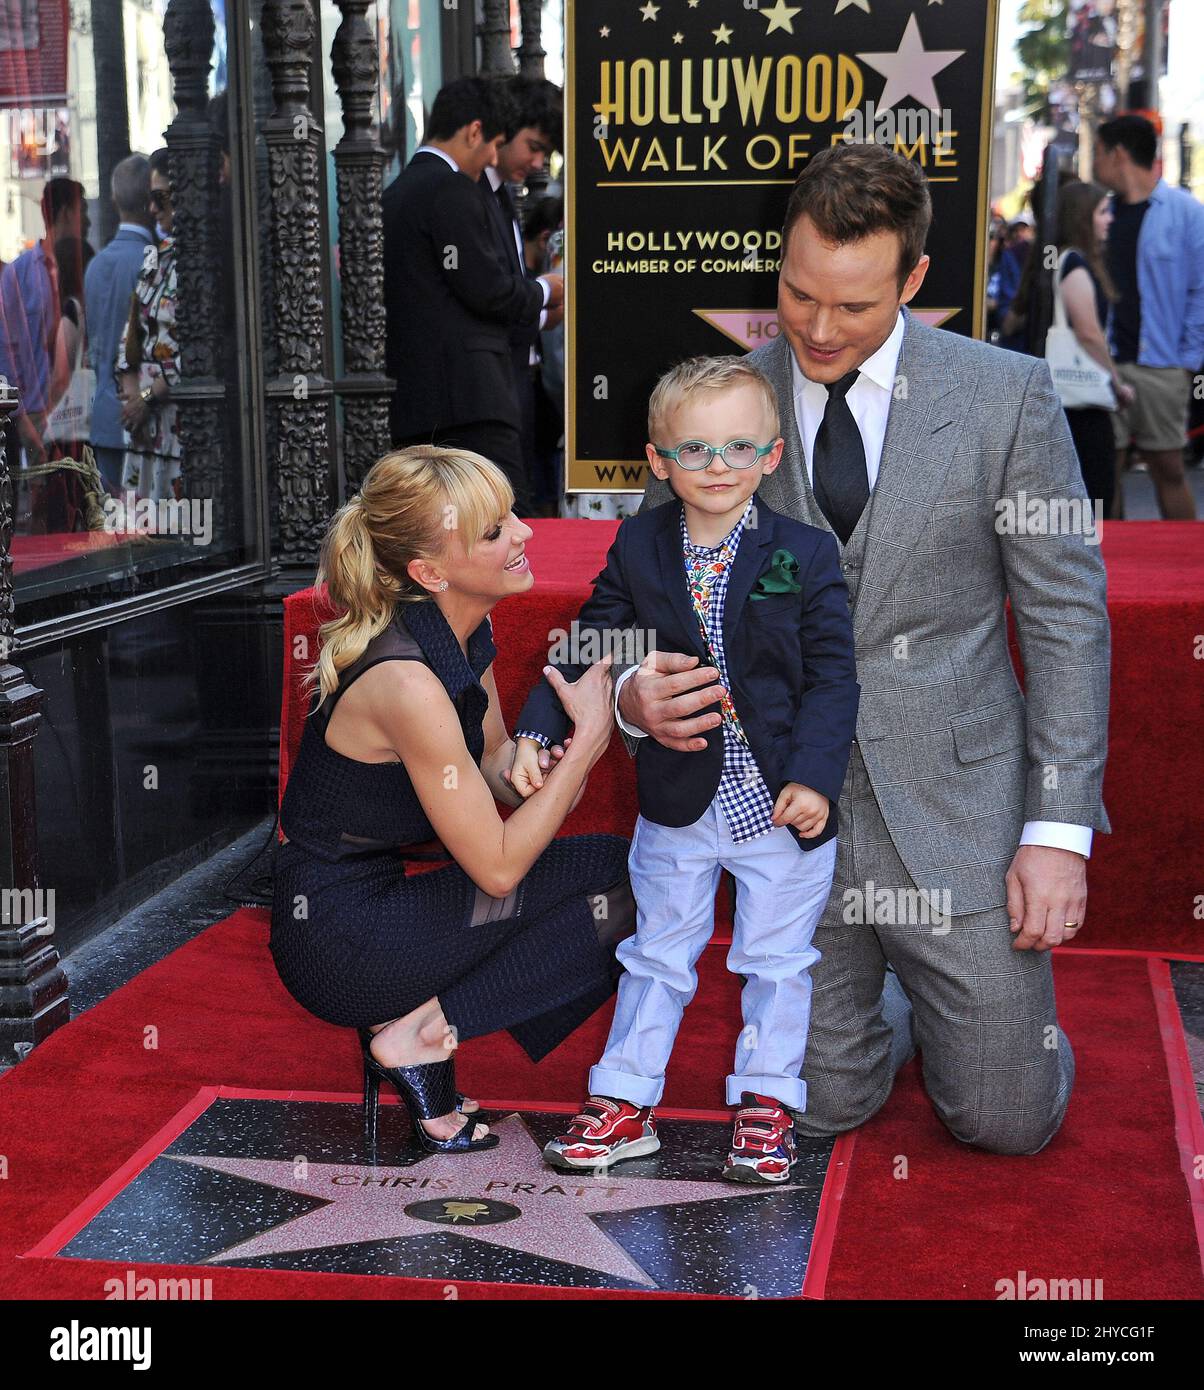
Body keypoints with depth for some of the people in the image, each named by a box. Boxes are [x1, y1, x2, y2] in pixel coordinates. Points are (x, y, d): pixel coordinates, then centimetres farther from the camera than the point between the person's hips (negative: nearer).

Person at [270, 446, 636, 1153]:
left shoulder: (469, 632, 0)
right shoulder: (407, 681, -27)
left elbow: (497, 761, 13)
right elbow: (498, 868, -21)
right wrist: (589, 737, -17)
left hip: (380, 891, 9)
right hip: (342, 940, -9)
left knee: (630, 864, 3)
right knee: (619, 891, -11)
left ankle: (417, 1020, 2)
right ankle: (421, 1036, -5)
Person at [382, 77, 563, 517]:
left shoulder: (395, 193, 21)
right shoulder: (452, 188, -7)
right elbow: (486, 287, -13)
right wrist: (543, 292, 6)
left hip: (413, 398, 10)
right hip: (467, 392, -10)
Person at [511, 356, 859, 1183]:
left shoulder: (806, 555, -9)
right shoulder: (638, 550, -2)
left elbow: (832, 677, -10)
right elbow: (589, 649, 1)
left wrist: (816, 776, -20)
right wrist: (535, 731, -10)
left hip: (782, 802, -2)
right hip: (678, 802, 2)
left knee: (777, 960, 11)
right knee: (657, 956, 14)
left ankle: (767, 1102, 26)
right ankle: (626, 1100, 26)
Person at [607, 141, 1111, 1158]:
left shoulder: (1006, 396, -5)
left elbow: (1065, 614, -4)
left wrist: (1060, 828, -9)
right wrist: (635, 693, -16)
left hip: (954, 806, -1)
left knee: (1007, 1118, 4)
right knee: (824, 1105, 8)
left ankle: (973, 996, 38)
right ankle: (896, 998, 41)